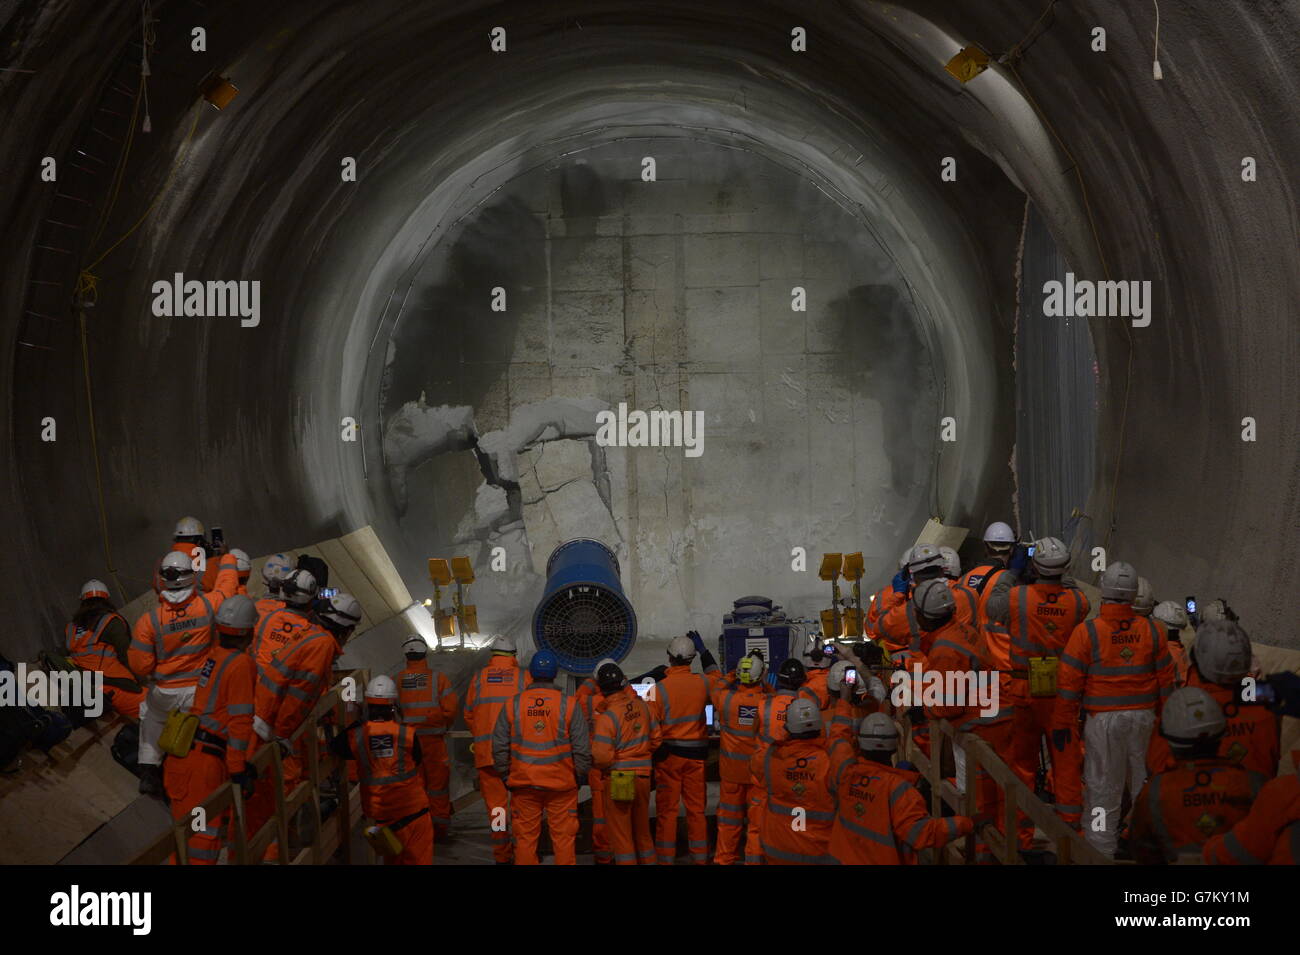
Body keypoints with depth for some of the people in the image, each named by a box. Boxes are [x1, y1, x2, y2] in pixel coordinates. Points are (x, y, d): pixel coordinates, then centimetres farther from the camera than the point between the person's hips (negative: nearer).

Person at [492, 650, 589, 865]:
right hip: (561, 783, -1)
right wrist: (579, 777, 10)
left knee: (525, 838, 7)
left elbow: (499, 748, 4)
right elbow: (582, 748, -3)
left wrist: (506, 777, 15)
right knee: (564, 839, 5)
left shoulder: (513, 705, 0)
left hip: (523, 784, 2)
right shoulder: (568, 704, -5)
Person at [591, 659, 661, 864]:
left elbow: (602, 757, -21)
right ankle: (647, 861, 27)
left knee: (620, 830, 4)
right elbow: (656, 738, 10)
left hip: (618, 778, -6)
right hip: (643, 775, 6)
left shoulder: (607, 716, -19)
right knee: (642, 827, 20)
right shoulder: (641, 705, 0)